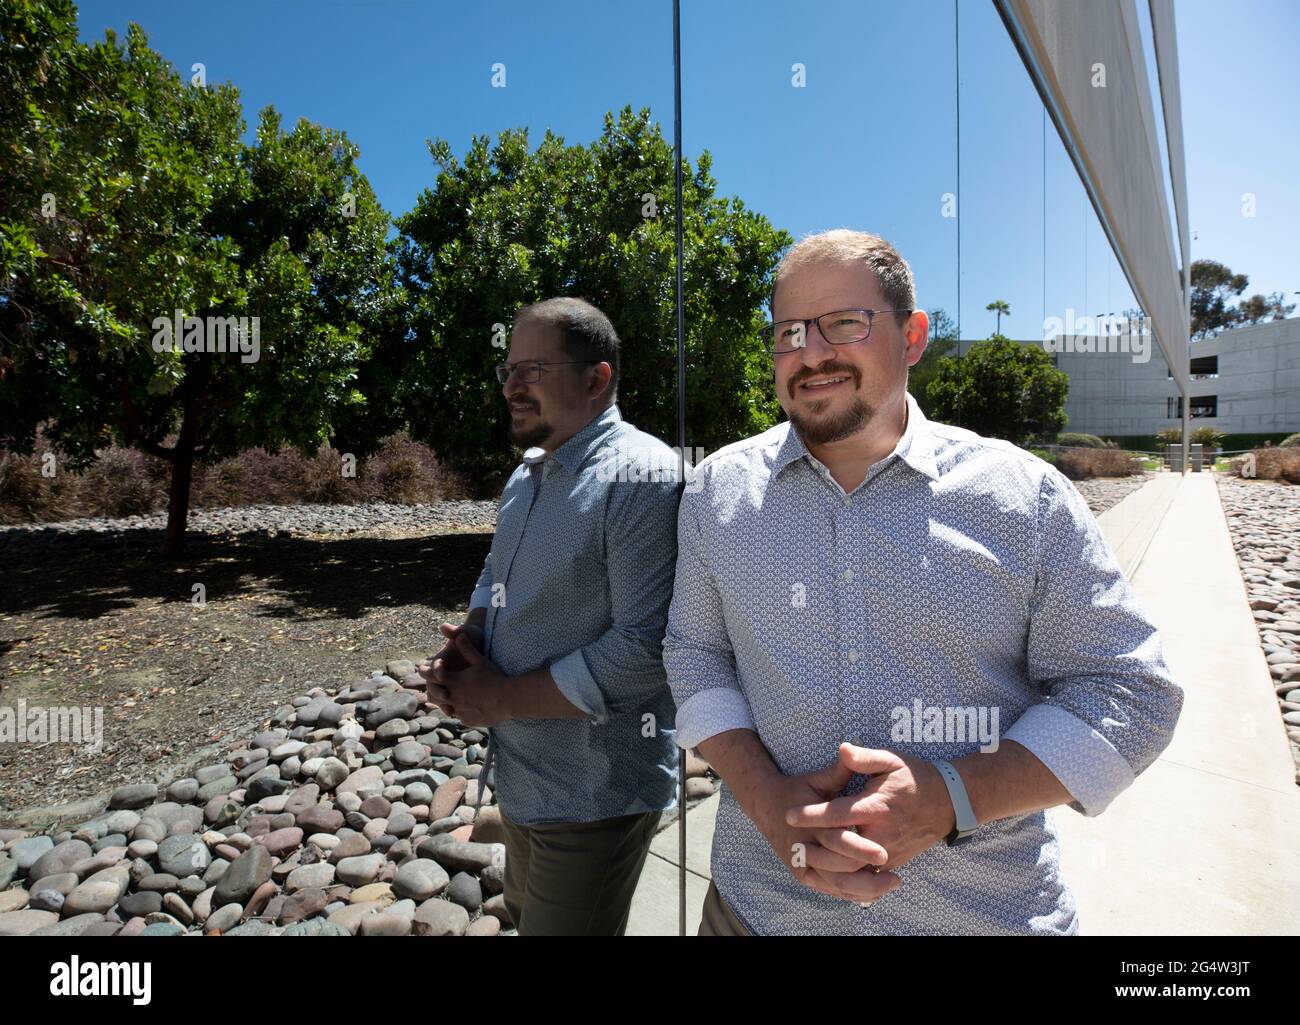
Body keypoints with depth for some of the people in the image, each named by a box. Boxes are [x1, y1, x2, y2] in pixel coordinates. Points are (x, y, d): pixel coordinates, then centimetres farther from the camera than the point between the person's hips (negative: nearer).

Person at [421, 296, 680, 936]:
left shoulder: (640, 477, -23)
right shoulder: (528, 473, 6)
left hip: (594, 794, -8)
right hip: (522, 775, 9)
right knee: (525, 916, 29)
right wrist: (465, 644, -5)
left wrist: (502, 697, -19)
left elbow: (644, 649, -28)